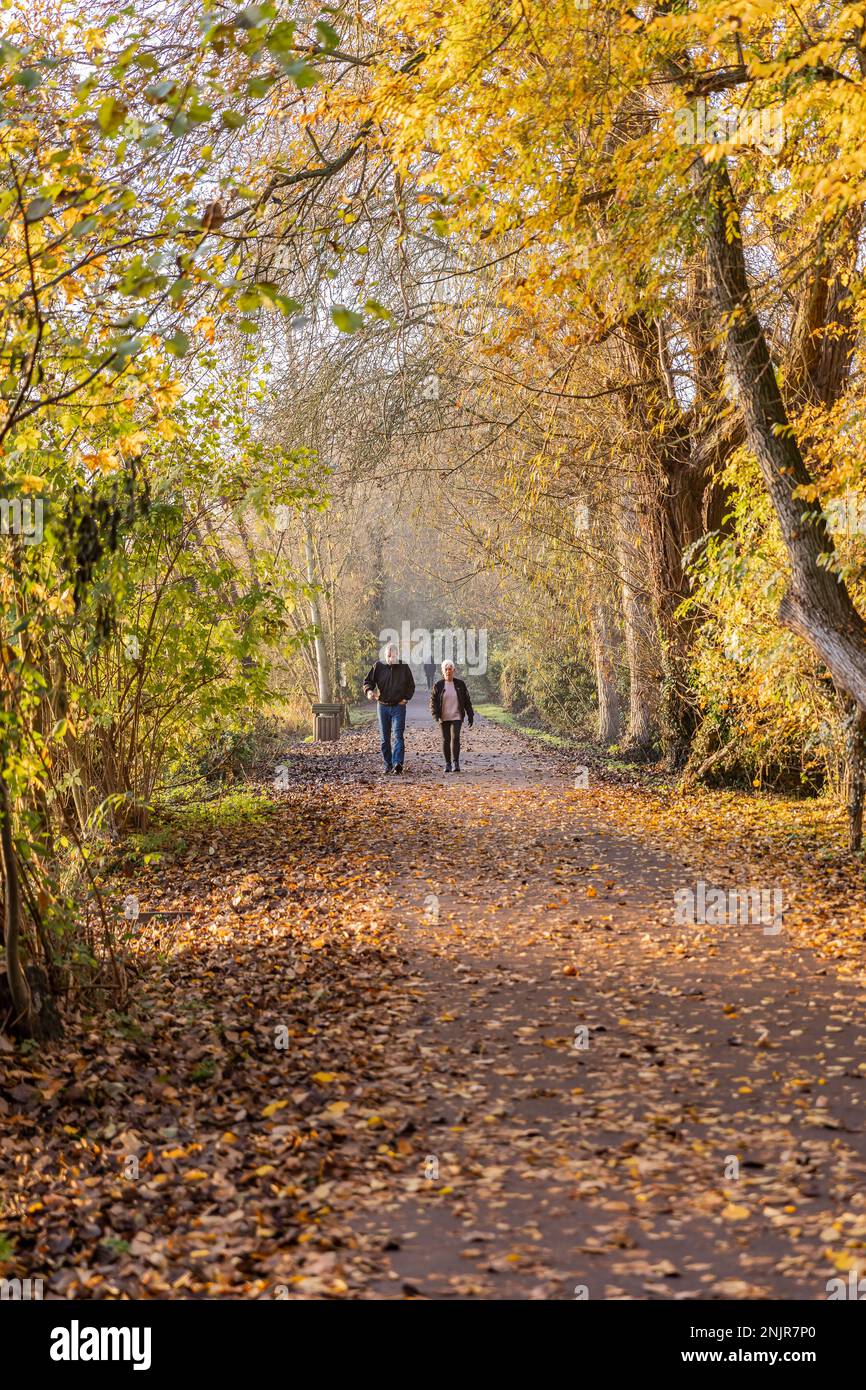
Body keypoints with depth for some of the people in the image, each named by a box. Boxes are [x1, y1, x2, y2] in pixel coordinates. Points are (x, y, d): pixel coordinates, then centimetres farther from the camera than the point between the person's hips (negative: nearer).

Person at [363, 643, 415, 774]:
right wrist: (369, 691, -16)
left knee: (398, 735, -15)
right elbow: (368, 681, 5)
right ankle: (388, 765, 14)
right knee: (384, 738, 6)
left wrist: (406, 698, -2)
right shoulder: (378, 667, 3)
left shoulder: (404, 668, 4)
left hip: (399, 706, -2)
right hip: (383, 706, 2)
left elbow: (411, 686, 13)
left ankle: (397, 763, -26)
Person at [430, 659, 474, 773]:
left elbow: (467, 701, 9)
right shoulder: (438, 686, 2)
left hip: (456, 717, -1)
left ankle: (455, 763, -14)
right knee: (446, 740, 6)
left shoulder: (460, 684, 4)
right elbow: (433, 701, 0)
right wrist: (436, 715, -14)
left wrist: (470, 715, 7)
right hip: (444, 718, 1)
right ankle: (447, 763, 16)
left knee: (455, 738, -16)